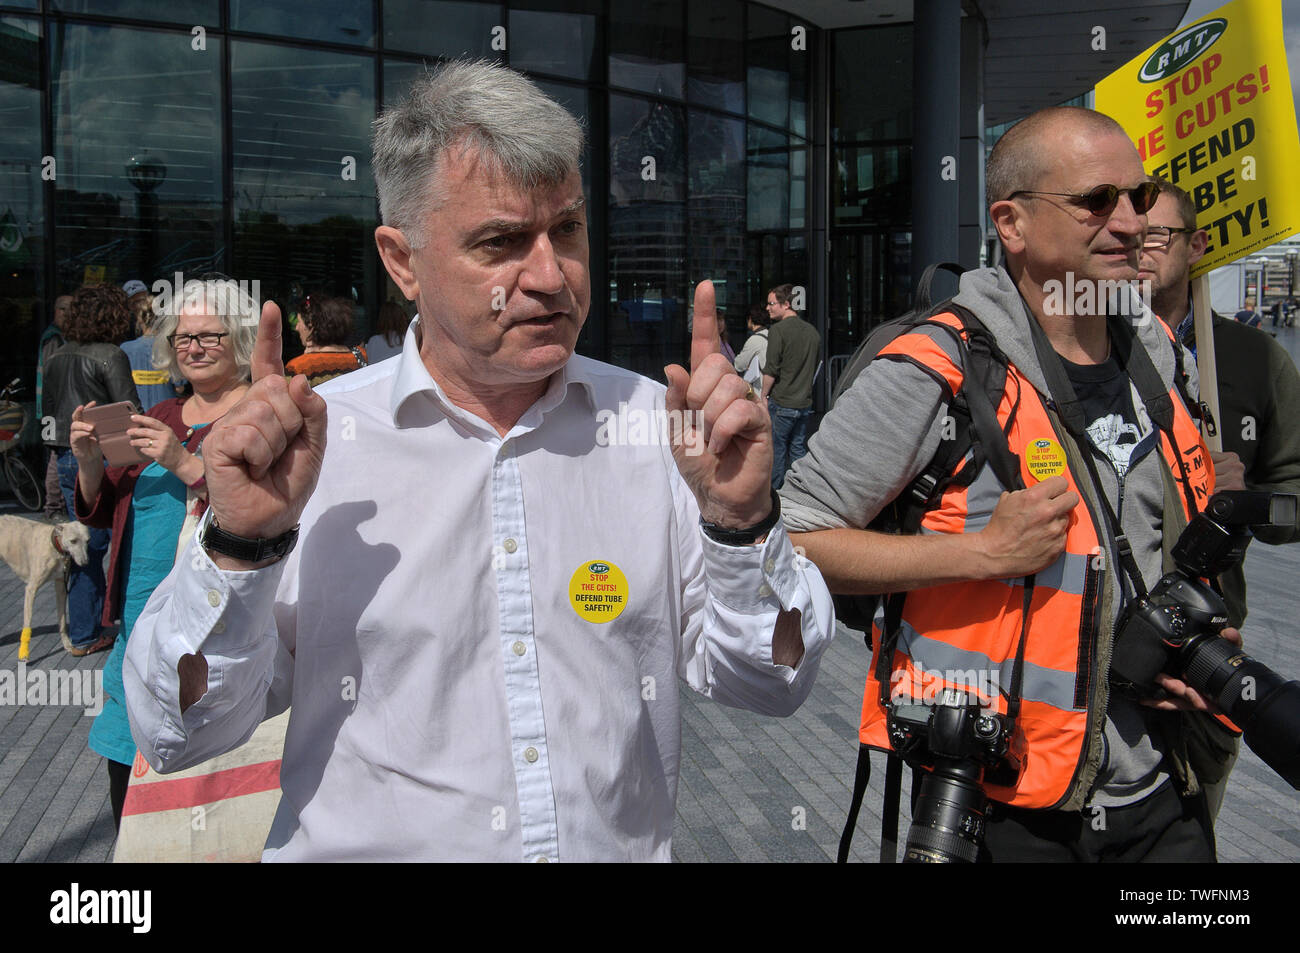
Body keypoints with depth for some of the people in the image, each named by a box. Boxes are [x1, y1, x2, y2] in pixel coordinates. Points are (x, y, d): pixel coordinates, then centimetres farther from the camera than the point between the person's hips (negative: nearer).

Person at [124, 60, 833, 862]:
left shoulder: (655, 425, -1)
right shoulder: (303, 441, -5)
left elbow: (769, 689, 0)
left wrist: (742, 520, -15)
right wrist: (240, 546, -17)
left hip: (624, 846, 2)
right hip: (373, 844, -1)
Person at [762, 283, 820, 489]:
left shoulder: (778, 330, -12)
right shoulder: (812, 331, 10)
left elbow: (771, 370, -15)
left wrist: (763, 396, -4)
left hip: (781, 403, -6)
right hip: (804, 403, 6)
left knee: (776, 451, 2)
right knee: (798, 450, 13)